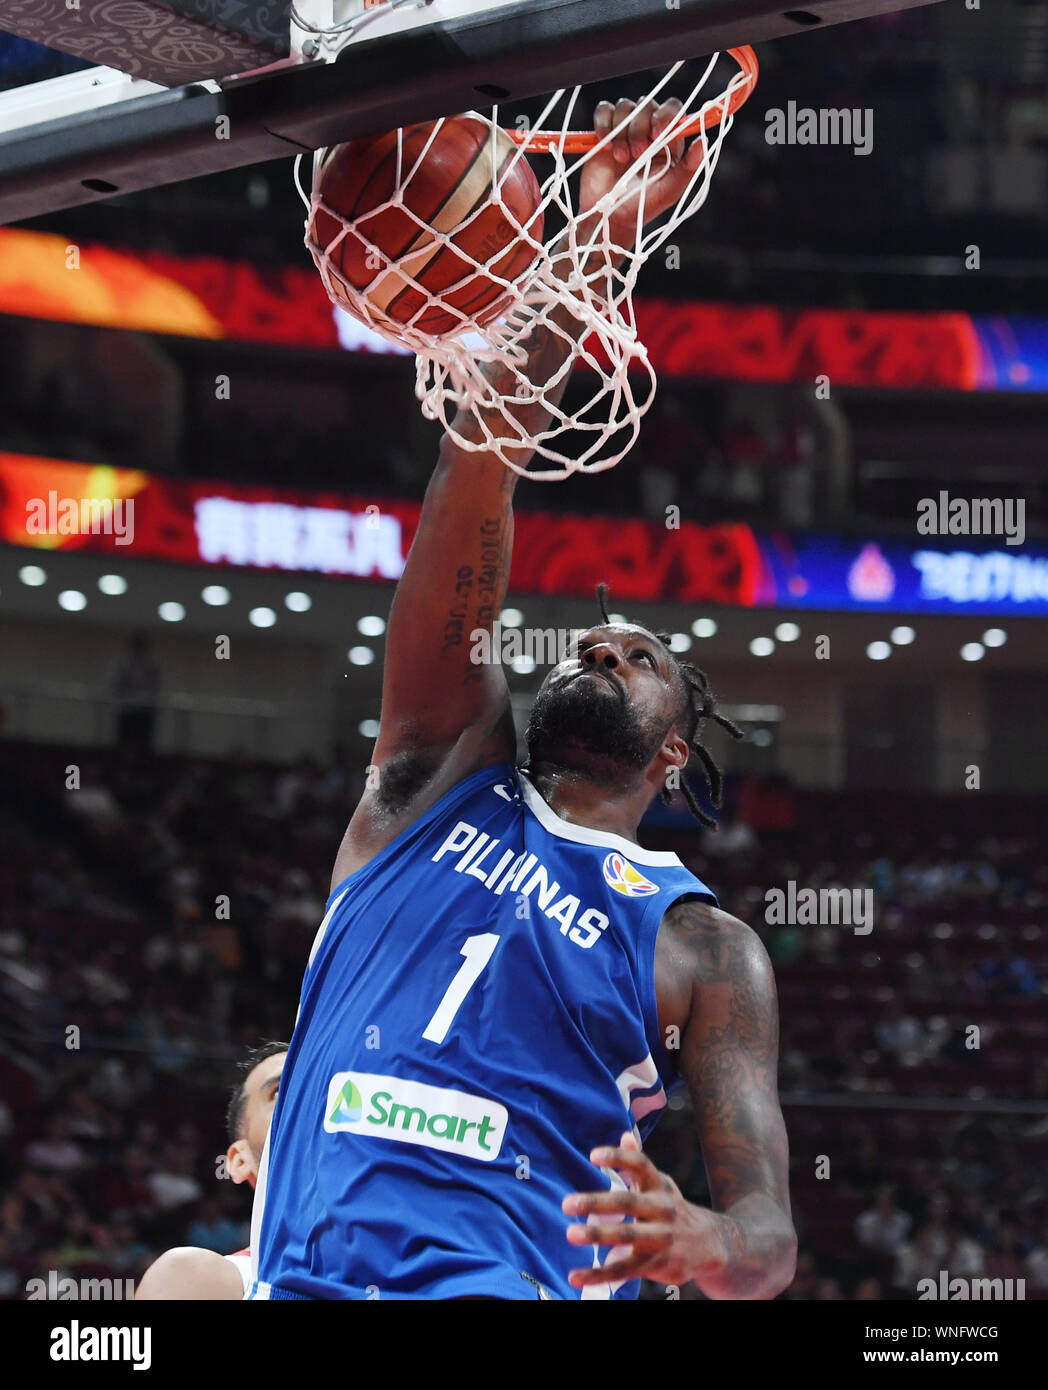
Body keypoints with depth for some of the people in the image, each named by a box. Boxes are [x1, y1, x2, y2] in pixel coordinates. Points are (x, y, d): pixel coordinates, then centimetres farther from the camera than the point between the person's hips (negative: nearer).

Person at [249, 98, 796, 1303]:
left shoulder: (704, 945, 12)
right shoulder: (440, 776, 18)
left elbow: (767, 1239, 5)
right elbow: (474, 500, 9)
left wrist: (703, 1245, -19)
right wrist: (576, 272, -1)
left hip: (515, 1281, -3)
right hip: (301, 1278, 4)